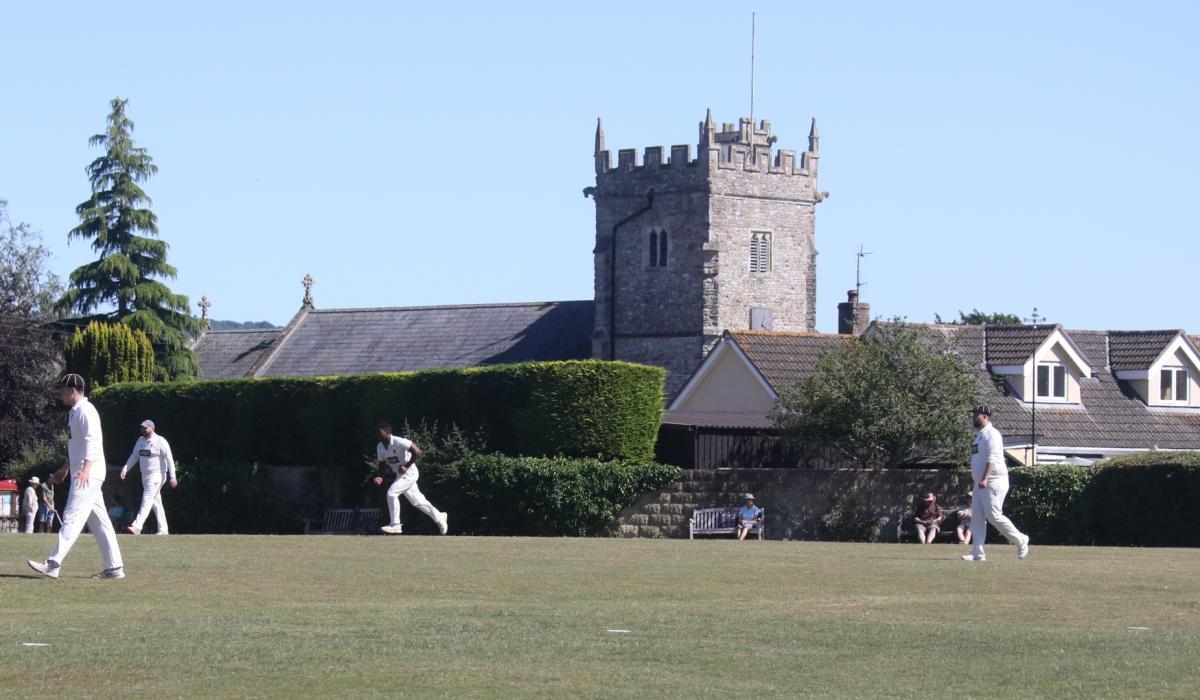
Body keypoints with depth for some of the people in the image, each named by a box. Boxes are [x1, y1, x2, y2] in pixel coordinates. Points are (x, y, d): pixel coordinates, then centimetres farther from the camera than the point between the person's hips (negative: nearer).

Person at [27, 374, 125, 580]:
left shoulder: (85, 410, -10)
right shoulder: (75, 412, 21)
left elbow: (93, 441, -23)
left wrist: (85, 468, -33)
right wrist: (65, 469, 34)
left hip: (89, 475, -10)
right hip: (82, 475, 10)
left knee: (72, 517, -15)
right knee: (99, 521, 9)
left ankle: (53, 564, -23)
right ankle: (114, 568, 10)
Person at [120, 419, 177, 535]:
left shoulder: (160, 441, -10)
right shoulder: (140, 441, 12)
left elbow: (169, 459, -13)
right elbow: (134, 456, 17)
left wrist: (172, 476, -19)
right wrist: (125, 468, 1)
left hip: (157, 475, -8)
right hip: (145, 476, 8)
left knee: (147, 500, -17)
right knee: (156, 503, 10)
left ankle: (137, 527, -27)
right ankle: (163, 530, 14)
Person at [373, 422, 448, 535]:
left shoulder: (399, 442, -21)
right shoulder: (380, 447, 3)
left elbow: (417, 451, -22)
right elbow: (382, 463, 10)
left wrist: (406, 466, -22)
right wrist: (380, 476, -9)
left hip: (410, 473, -8)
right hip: (400, 475, 8)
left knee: (391, 493, -19)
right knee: (416, 501, 13)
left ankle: (395, 525, -12)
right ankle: (439, 517, 29)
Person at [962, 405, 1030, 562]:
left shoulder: (992, 434, -12)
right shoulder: (979, 435, 19)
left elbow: (992, 459, -24)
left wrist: (985, 479, -33)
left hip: (994, 482, -10)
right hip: (980, 484, 10)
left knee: (994, 516, -12)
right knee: (977, 517, 2)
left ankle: (1020, 541, 4)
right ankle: (977, 552, 0)